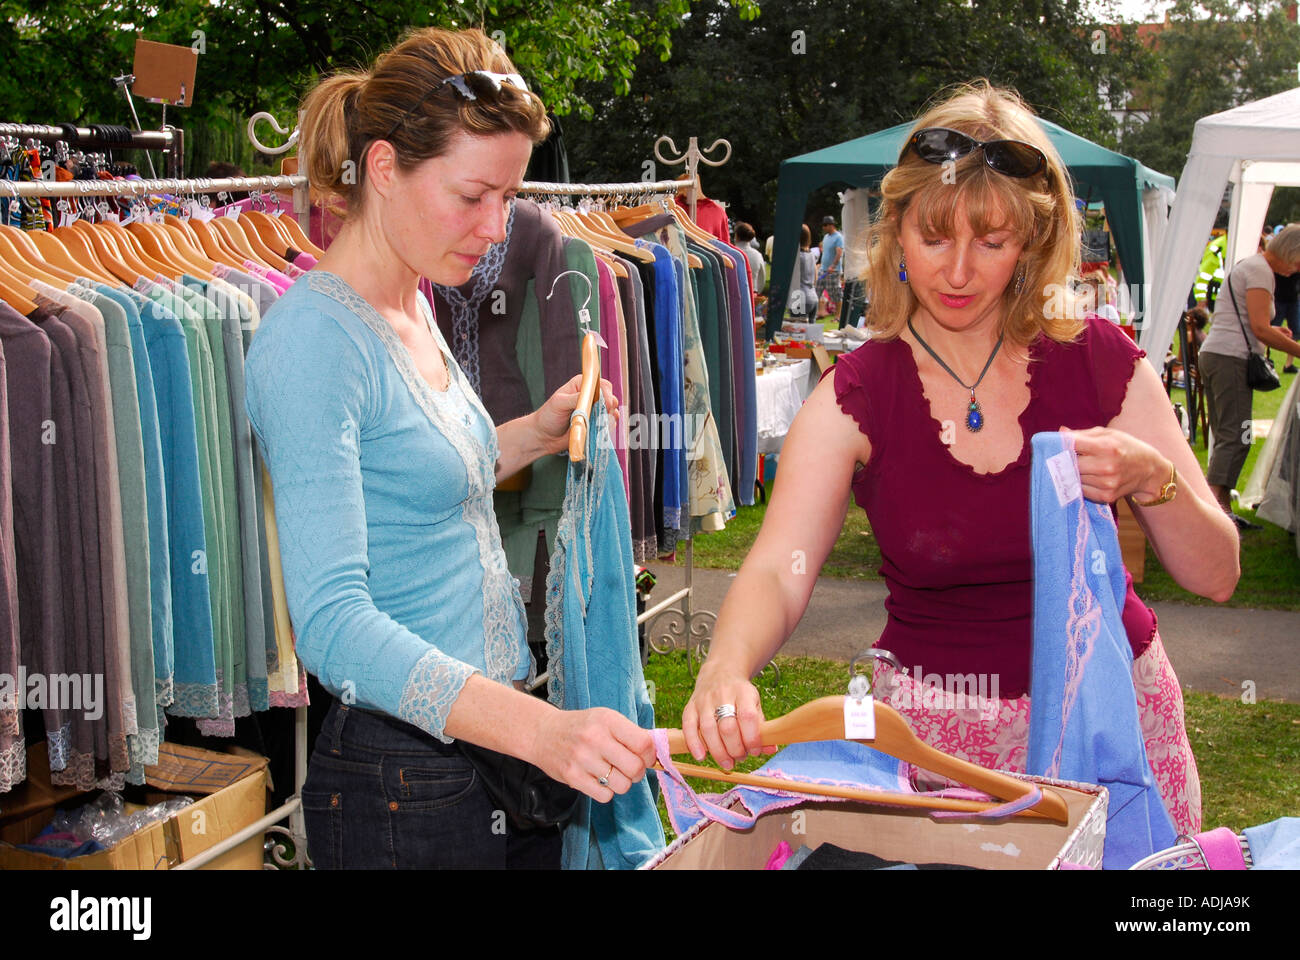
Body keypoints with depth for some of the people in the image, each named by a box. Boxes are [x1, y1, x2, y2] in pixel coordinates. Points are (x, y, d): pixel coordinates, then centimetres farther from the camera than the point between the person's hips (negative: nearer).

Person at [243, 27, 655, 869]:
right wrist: (539, 729, -37)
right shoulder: (312, 339, -20)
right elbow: (334, 622, -28)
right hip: (406, 783, -8)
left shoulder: (412, 308, 6)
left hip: (503, 743, 8)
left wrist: (535, 434, 7)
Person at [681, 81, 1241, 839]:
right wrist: (726, 671, -45)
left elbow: (1215, 575, -6)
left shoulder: (1100, 361, -7)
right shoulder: (856, 397, -10)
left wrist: (1152, 479, -26)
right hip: (937, 729, -1)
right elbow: (777, 572, -24)